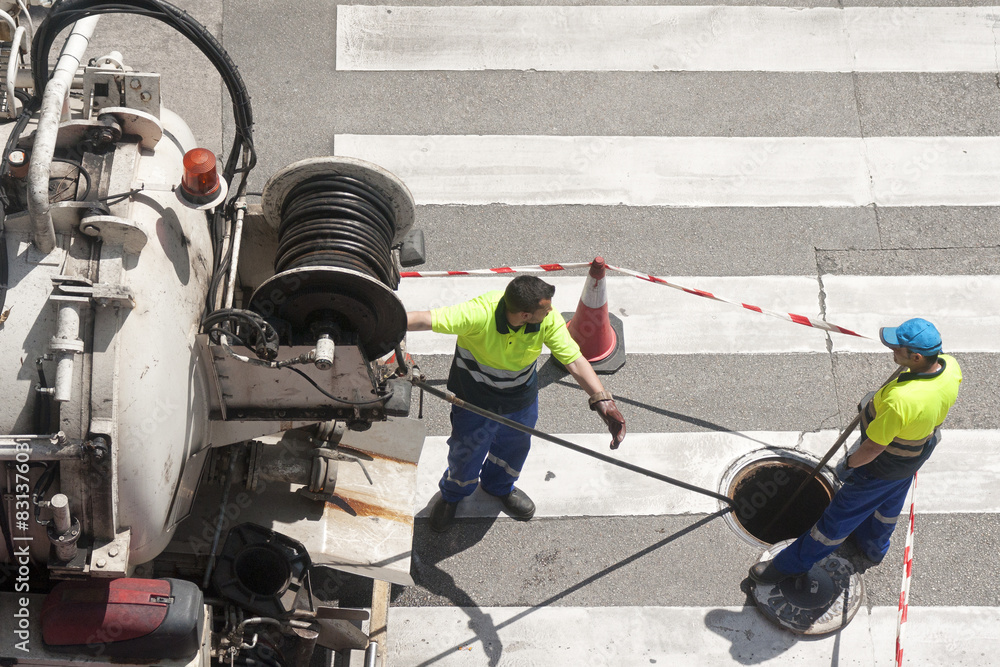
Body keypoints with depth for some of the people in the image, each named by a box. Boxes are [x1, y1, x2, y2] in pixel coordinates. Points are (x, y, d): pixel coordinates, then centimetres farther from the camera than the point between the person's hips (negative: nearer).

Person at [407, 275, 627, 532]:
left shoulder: (549, 319, -27)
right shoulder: (479, 314, -40)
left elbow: (574, 360, -24)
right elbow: (425, 320, -45)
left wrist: (601, 399, -35)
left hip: (521, 398, 4)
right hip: (475, 400, -3)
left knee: (514, 447, 27)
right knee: (466, 452, 19)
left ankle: (500, 486, 64)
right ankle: (452, 494, 56)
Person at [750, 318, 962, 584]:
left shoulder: (899, 400, -45)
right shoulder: (951, 367, -22)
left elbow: (873, 447, -30)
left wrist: (849, 464, -9)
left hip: (883, 467, -7)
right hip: (920, 451, 7)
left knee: (842, 514, 11)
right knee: (889, 503, 34)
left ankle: (789, 564, 30)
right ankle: (874, 549, 63)